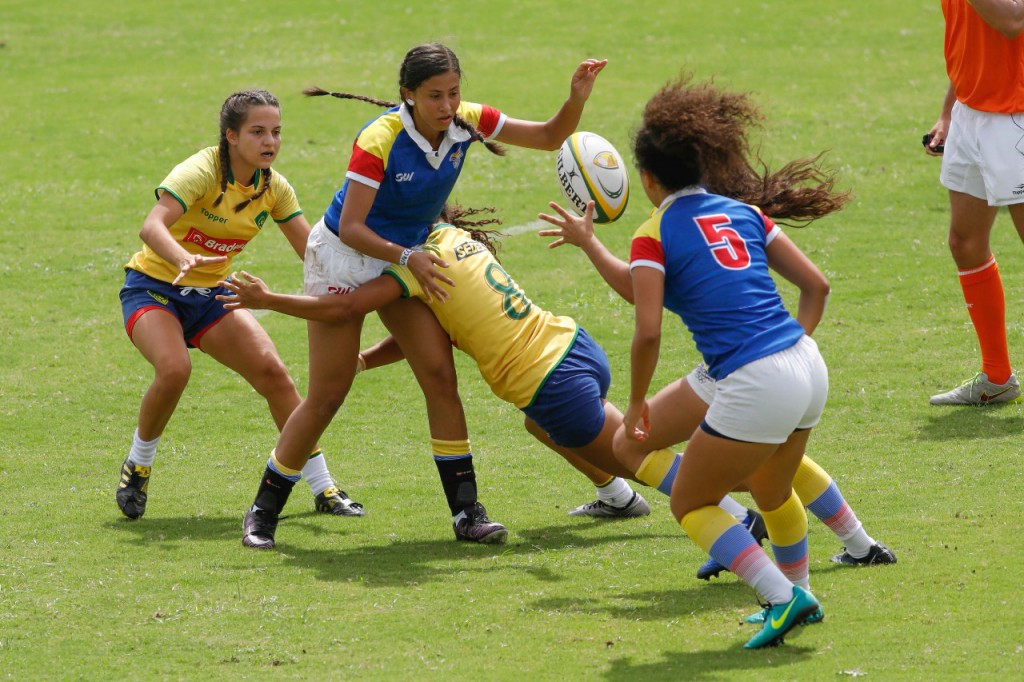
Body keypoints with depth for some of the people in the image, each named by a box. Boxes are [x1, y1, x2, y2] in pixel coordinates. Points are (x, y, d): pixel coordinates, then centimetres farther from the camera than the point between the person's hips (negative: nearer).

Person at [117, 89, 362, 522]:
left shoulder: (273, 188, -4)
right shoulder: (202, 171, -23)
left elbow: (311, 248, -2)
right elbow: (152, 226, -37)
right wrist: (185, 259, -58)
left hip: (210, 295, 5)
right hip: (153, 288, -5)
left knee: (272, 372, -12)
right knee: (174, 369, -32)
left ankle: (322, 488, -3)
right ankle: (137, 466, -5)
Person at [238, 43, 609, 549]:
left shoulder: (466, 123, -12)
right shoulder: (379, 140, -29)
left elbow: (549, 136, -5)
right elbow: (351, 229, -27)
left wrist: (578, 97, -22)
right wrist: (407, 258, -33)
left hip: (409, 257, 5)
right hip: (342, 258, -5)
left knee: (440, 376, -8)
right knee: (326, 396, -4)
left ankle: (466, 512, -4)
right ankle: (263, 512, 10)